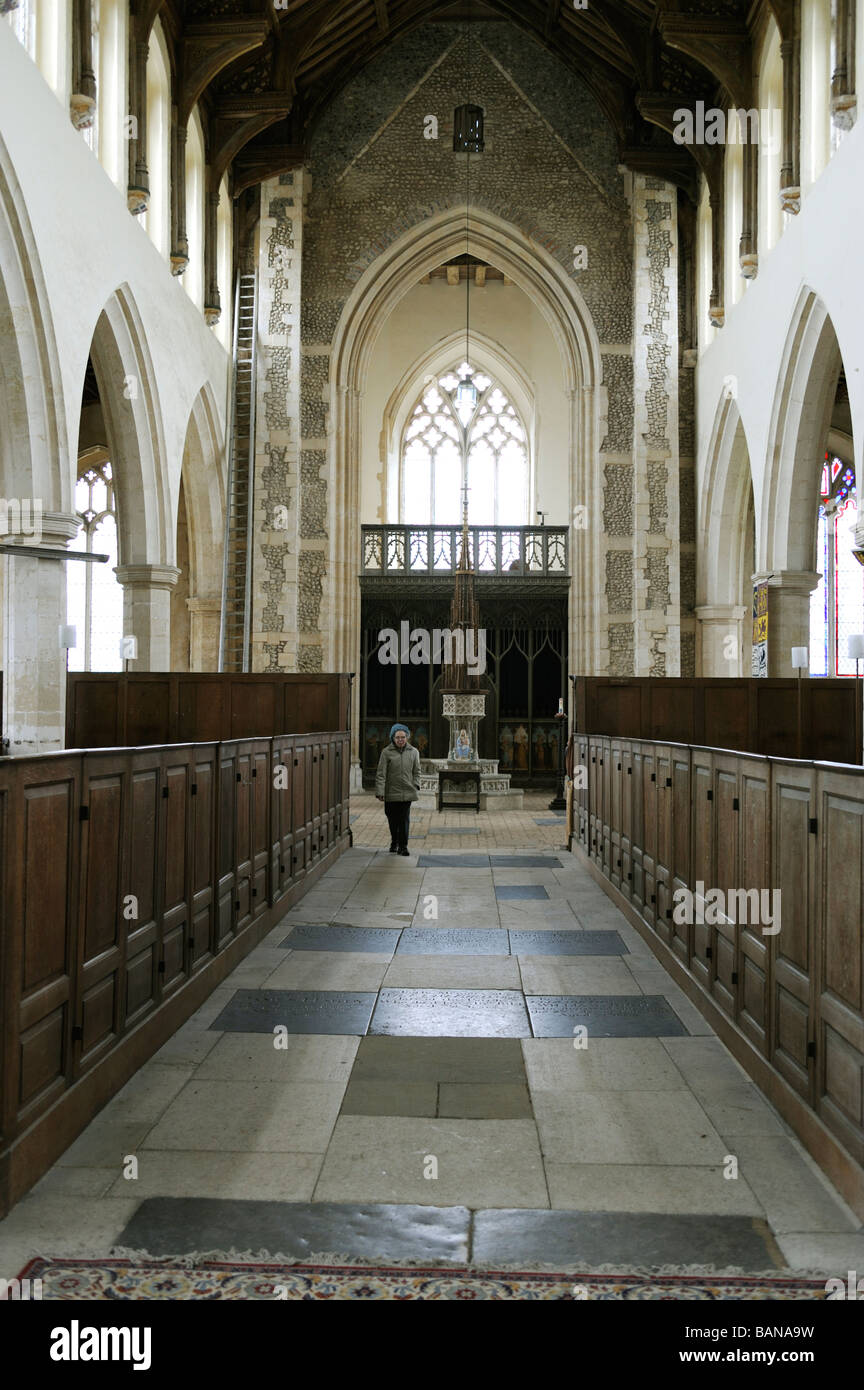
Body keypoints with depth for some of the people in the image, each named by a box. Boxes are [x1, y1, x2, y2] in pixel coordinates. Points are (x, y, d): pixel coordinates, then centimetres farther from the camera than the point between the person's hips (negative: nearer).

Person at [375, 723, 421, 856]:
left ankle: (403, 846, 1)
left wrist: (416, 786, 0)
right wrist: (380, 792, -11)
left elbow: (417, 772, 13)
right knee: (392, 820, 11)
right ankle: (394, 843, 30)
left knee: (404, 820, -5)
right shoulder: (386, 752, -4)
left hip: (407, 792, 0)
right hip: (391, 792, 0)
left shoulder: (413, 752, 4)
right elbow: (381, 774, -5)